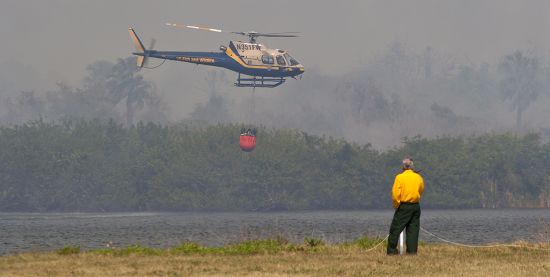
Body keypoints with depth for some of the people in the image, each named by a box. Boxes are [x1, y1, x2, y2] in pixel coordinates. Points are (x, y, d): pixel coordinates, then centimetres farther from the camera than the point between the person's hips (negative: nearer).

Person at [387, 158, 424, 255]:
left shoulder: (400, 177, -9)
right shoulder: (419, 178, 4)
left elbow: (395, 194, -12)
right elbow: (421, 191, 13)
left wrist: (396, 205, -1)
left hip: (403, 206, -4)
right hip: (416, 206, 4)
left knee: (395, 229, 3)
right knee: (413, 229, 8)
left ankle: (392, 250, 1)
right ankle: (412, 250, 4)